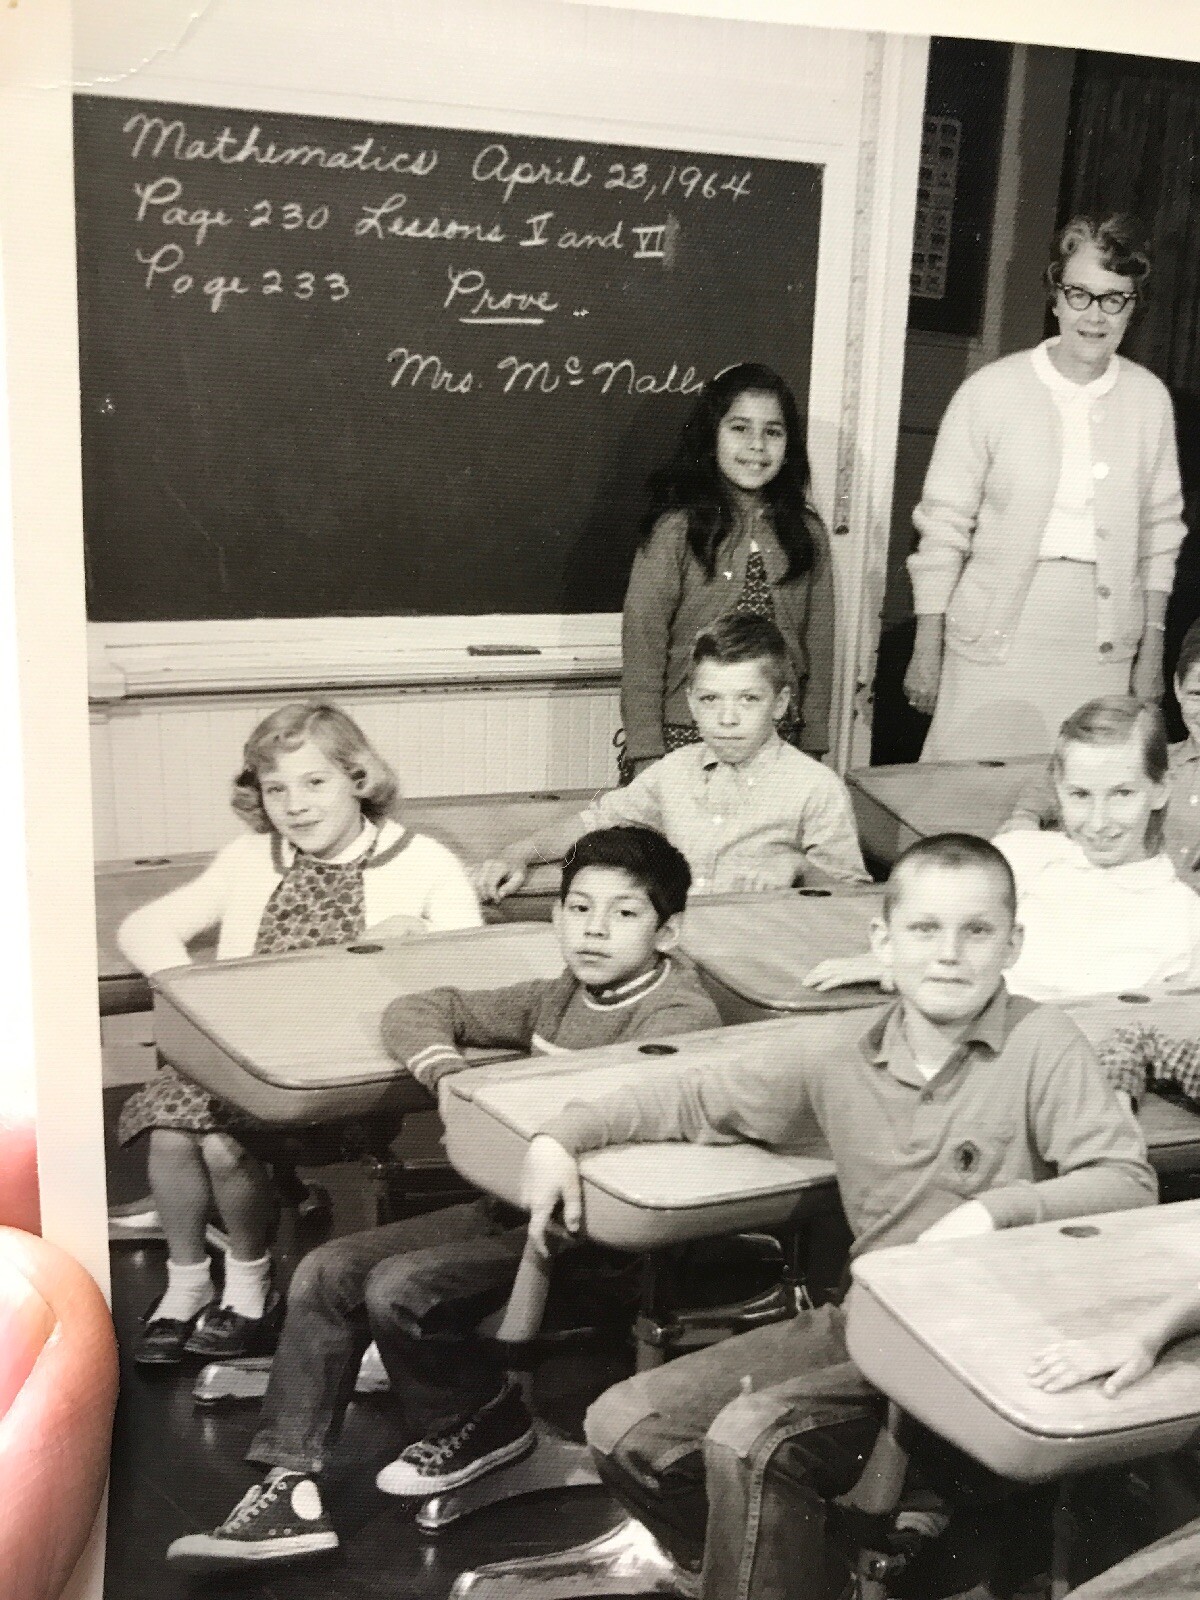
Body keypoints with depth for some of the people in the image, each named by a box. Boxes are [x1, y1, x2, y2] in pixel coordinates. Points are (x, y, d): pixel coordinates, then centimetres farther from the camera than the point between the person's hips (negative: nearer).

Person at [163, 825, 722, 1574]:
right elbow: (419, 1009, 16)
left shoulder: (683, 1013, -13)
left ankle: (483, 1420, 7)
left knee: (401, 1288, -21)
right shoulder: (561, 997, 10)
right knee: (328, 1271, -2)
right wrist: (443, 1065, -6)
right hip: (516, 1207, 9)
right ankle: (290, 1489, 2)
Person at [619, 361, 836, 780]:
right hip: (684, 739, -3)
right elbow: (642, 646, -7)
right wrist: (645, 755, -9)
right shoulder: (676, 530, -7)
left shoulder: (805, 534, 5)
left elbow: (818, 647, 9)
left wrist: (811, 746, 8)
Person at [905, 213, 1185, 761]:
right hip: (996, 641, -2)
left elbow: (1160, 530, 11)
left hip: (1103, 648, 3)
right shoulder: (990, 391, -5)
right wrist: (927, 649, -2)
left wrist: (1152, 650, 11)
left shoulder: (1150, 398, 4)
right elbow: (943, 525, -2)